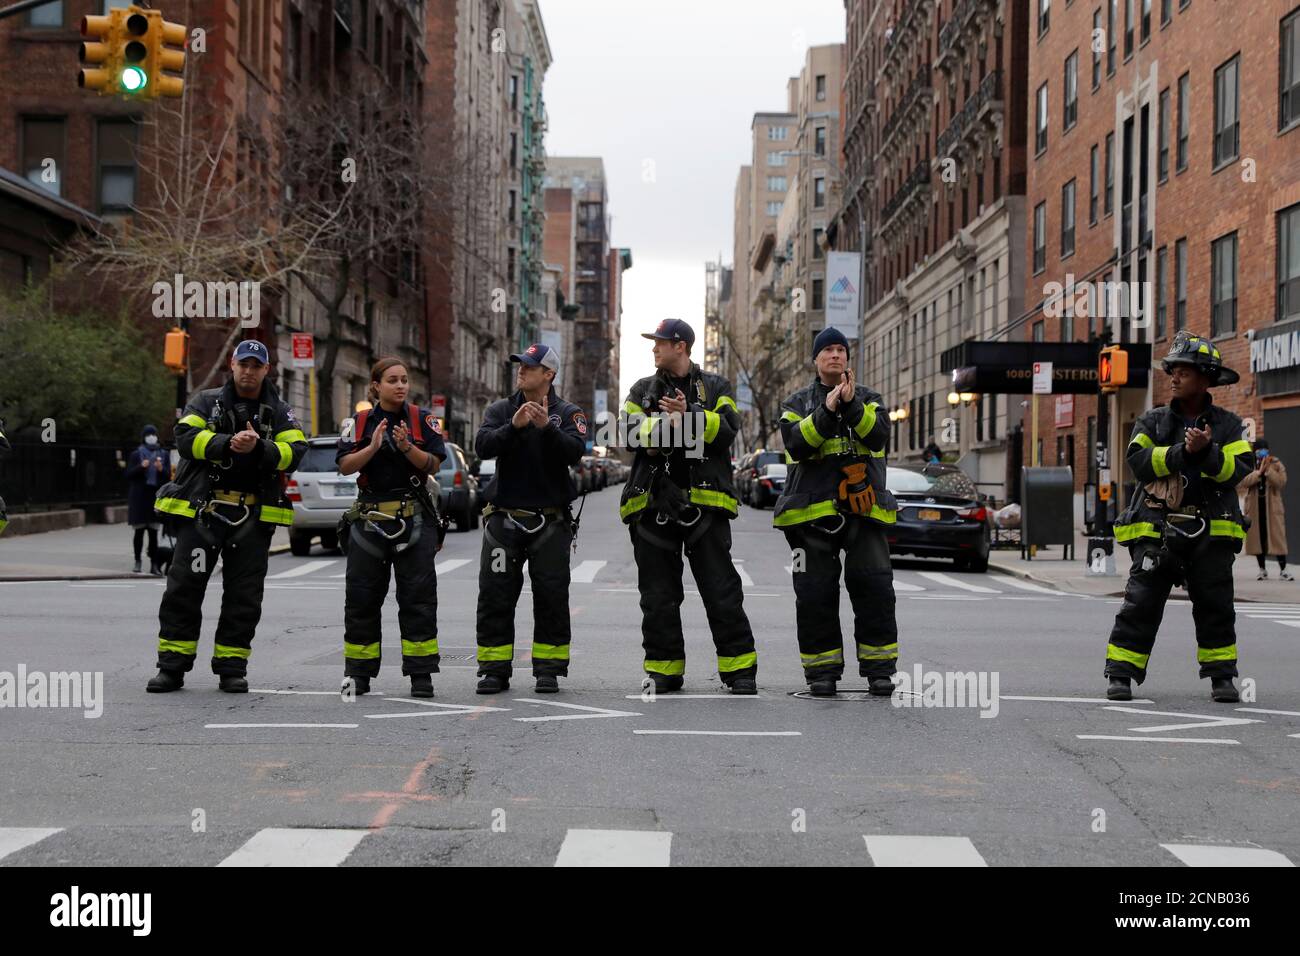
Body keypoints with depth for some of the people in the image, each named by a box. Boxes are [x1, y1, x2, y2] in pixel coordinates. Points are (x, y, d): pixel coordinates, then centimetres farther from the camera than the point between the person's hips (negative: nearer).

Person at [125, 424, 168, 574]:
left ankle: (154, 564, -2)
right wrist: (141, 467, -16)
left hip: (156, 496, 1)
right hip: (139, 497, -1)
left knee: (154, 532, -1)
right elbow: (129, 474, 1)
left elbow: (168, 475, 8)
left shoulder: (163, 454, 11)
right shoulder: (136, 455, 6)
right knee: (139, 531, 1)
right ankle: (137, 561, 10)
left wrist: (161, 469, -13)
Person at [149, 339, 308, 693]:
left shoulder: (279, 412, 10)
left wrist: (258, 448, -21)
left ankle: (231, 668, 14)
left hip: (254, 517, 1)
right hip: (202, 510, -1)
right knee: (183, 588, -1)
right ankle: (172, 667, 6)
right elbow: (186, 437, -9)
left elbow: (295, 452, -5)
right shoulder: (206, 402, 8)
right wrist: (228, 444, -22)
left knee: (244, 596, 5)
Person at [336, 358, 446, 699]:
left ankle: (421, 674, 2)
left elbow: (433, 464, -4)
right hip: (369, 519, 1)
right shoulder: (359, 422, 6)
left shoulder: (422, 419, 3)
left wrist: (408, 448, -19)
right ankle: (358, 674, 15)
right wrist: (373, 447, -18)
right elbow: (345, 466, -4)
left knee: (418, 596, -2)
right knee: (361, 597, 5)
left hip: (414, 519, -1)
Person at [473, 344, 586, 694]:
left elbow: (574, 452, -15)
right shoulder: (500, 410, 8)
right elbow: (483, 447, -9)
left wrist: (547, 426, -30)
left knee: (551, 596, 0)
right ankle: (494, 670, 8)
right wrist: (514, 426, -24)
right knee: (495, 596, 1)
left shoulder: (568, 413, 2)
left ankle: (549, 669, 9)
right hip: (504, 518, 2)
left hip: (550, 520, -2)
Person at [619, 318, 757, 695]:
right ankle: (664, 668, 14)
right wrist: (668, 422, -16)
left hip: (704, 501, -3)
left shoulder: (715, 388, 8)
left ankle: (740, 668, 4)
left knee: (722, 591, -2)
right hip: (654, 502, 3)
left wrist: (690, 415, -19)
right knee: (658, 594, 6)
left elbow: (728, 430, -7)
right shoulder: (642, 391, 15)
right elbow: (633, 430, -1)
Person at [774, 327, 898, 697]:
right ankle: (822, 670, 8)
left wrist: (852, 405, -18)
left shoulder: (868, 398, 14)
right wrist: (827, 411, -17)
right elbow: (796, 444, -7)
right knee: (815, 593, 0)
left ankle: (879, 667, 4)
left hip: (862, 506, 0)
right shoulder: (797, 403, 12)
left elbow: (880, 435, -5)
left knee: (874, 586, -4)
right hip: (812, 509, 0)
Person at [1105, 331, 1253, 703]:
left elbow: (1239, 468, -5)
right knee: (1141, 602, -5)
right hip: (1157, 529, 0)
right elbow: (1139, 461, -7)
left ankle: (1222, 676, 13)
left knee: (1216, 604, 2)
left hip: (1210, 531, 0)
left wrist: (1206, 452, -21)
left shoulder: (1227, 424, 9)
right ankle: (1120, 675, -1)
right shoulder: (1152, 422, 10)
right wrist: (1181, 452, -18)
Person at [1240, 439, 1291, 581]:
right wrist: (1259, 471, -20)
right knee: (1257, 537, 4)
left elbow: (1281, 482, -15)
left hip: (1272, 507, -2)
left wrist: (1268, 469, -22)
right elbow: (1243, 482, -13)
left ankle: (1283, 570, -1)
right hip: (1254, 507, 2)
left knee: (1277, 537, -5)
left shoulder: (1277, 464, 0)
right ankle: (1263, 570, 15)